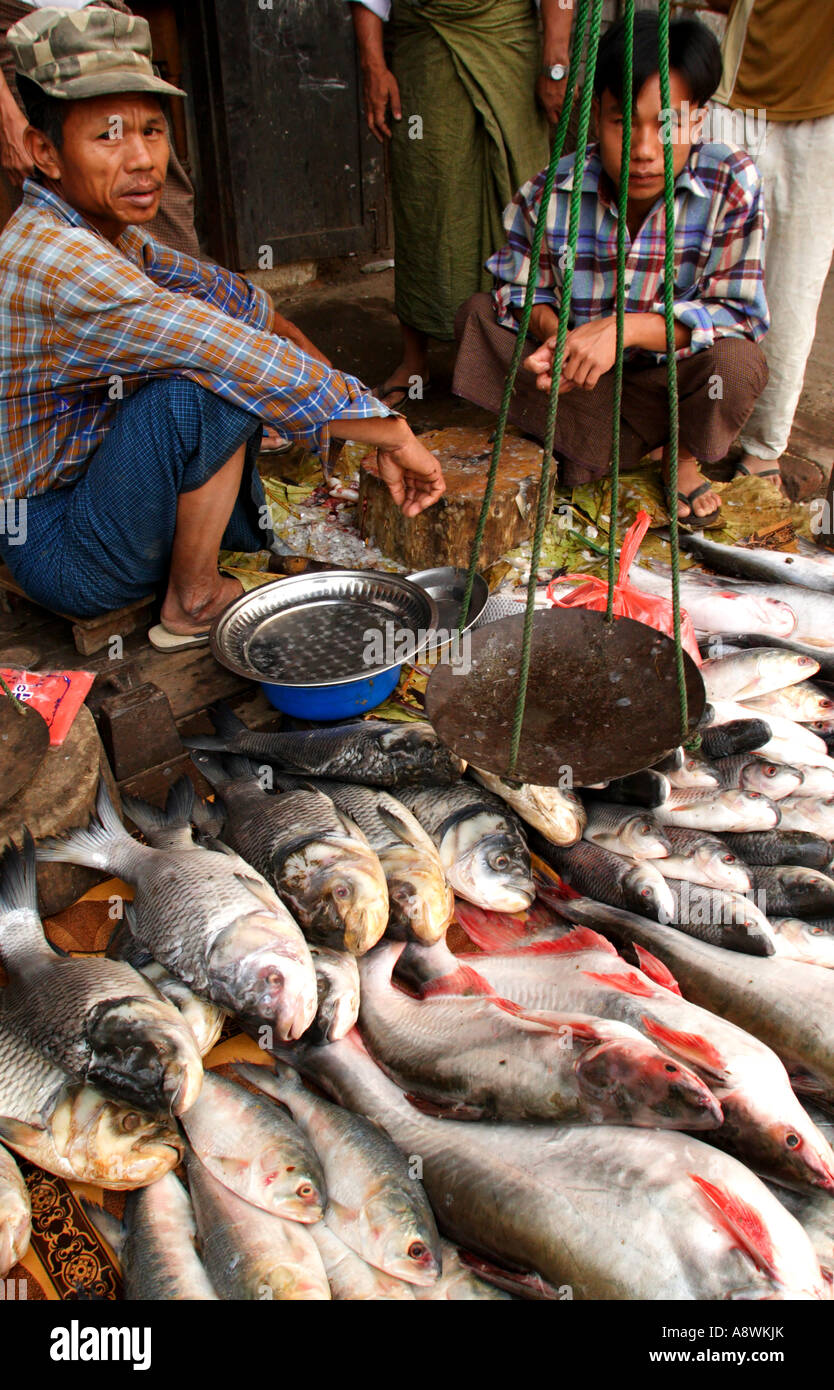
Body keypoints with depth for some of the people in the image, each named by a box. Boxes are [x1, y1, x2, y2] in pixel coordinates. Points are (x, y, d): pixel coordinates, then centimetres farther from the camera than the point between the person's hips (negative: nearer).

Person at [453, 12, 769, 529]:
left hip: (668, 378, -1)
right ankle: (597, 441, -16)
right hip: (580, 379, 2)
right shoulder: (550, 194, -15)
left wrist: (627, 328, -34)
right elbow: (520, 291, -3)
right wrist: (553, 331, -28)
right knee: (478, 315, -15)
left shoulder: (733, 184, -19)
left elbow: (739, 313, -21)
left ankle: (684, 458, 2)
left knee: (738, 362, -33)